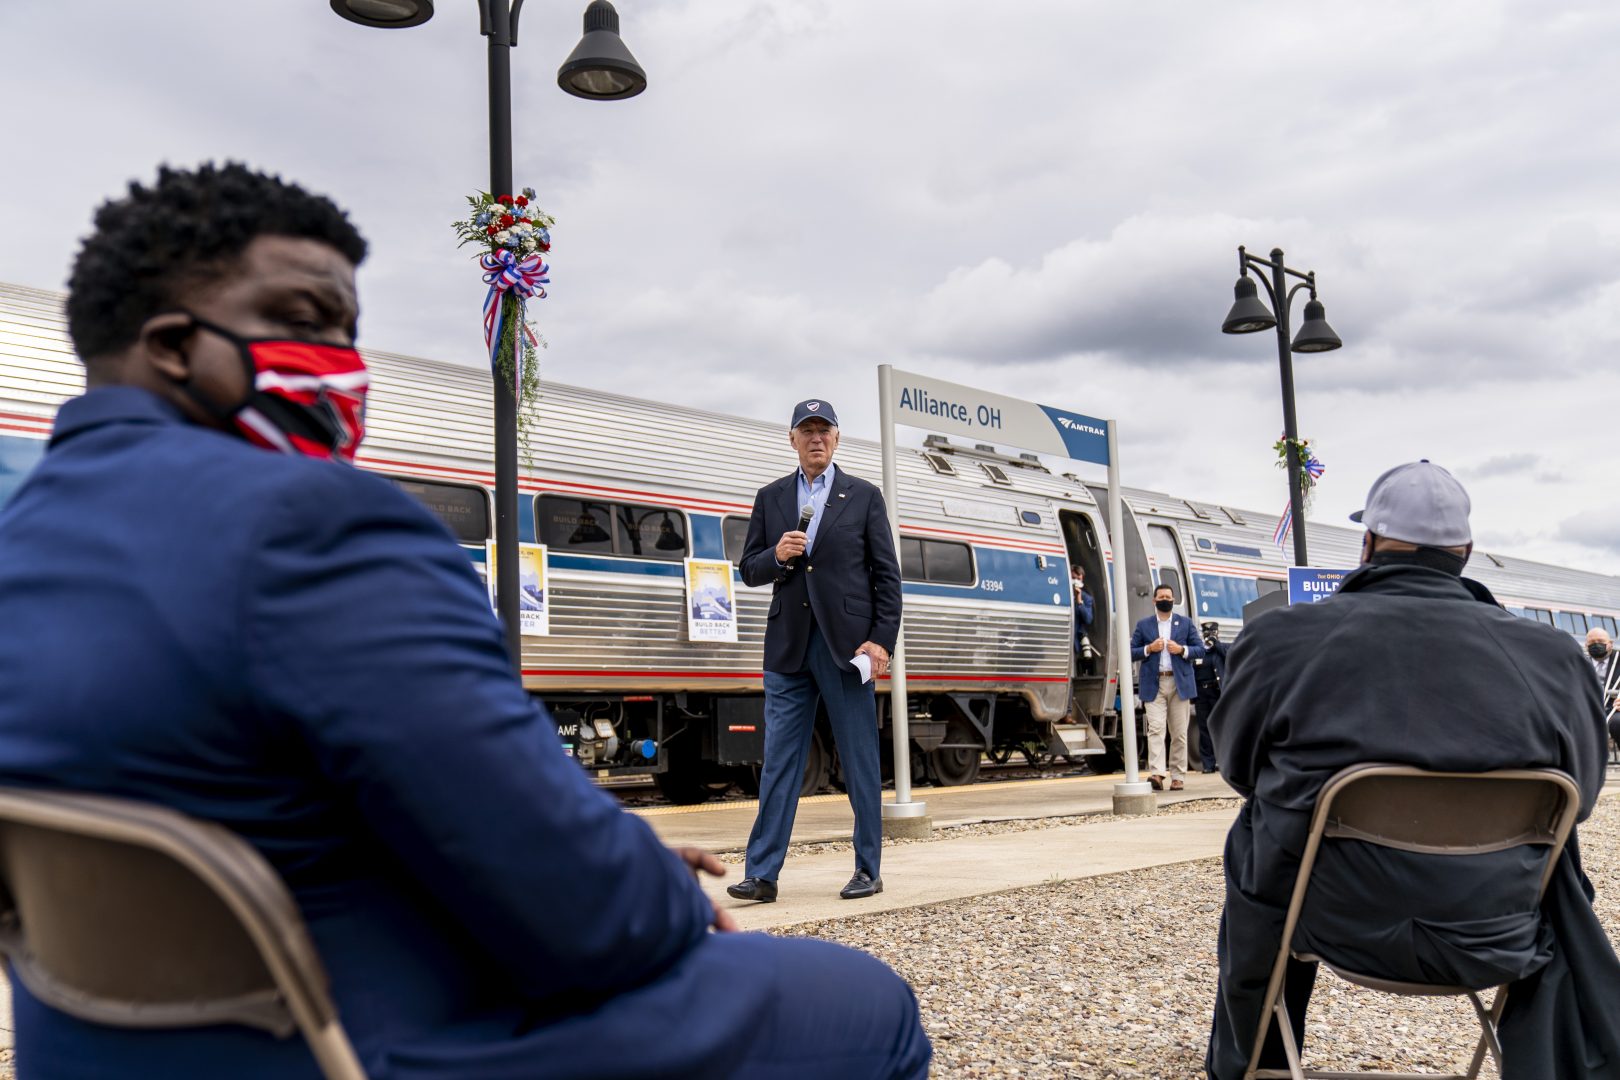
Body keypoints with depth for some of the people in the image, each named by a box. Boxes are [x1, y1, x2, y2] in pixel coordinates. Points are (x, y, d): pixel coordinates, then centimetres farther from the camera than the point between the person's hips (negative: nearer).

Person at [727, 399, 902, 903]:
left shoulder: (864, 496, 6)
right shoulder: (770, 498, 13)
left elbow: (887, 575, 2)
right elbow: (749, 569, 13)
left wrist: (882, 640, -8)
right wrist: (777, 556, -9)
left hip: (846, 644, -2)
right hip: (789, 647, 2)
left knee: (861, 761, 4)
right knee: (778, 760, 2)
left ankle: (868, 870, 14)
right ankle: (761, 874, 5)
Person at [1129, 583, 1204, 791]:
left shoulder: (1186, 623, 12)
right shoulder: (1143, 625, 10)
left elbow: (1200, 649, 8)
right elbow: (1131, 652, 8)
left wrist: (1182, 649, -9)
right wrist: (1149, 649, -9)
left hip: (1179, 683, 1)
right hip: (1153, 685, -1)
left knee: (1179, 733, 3)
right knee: (1155, 729, -14)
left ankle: (1178, 777, 9)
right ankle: (1156, 773, -23)